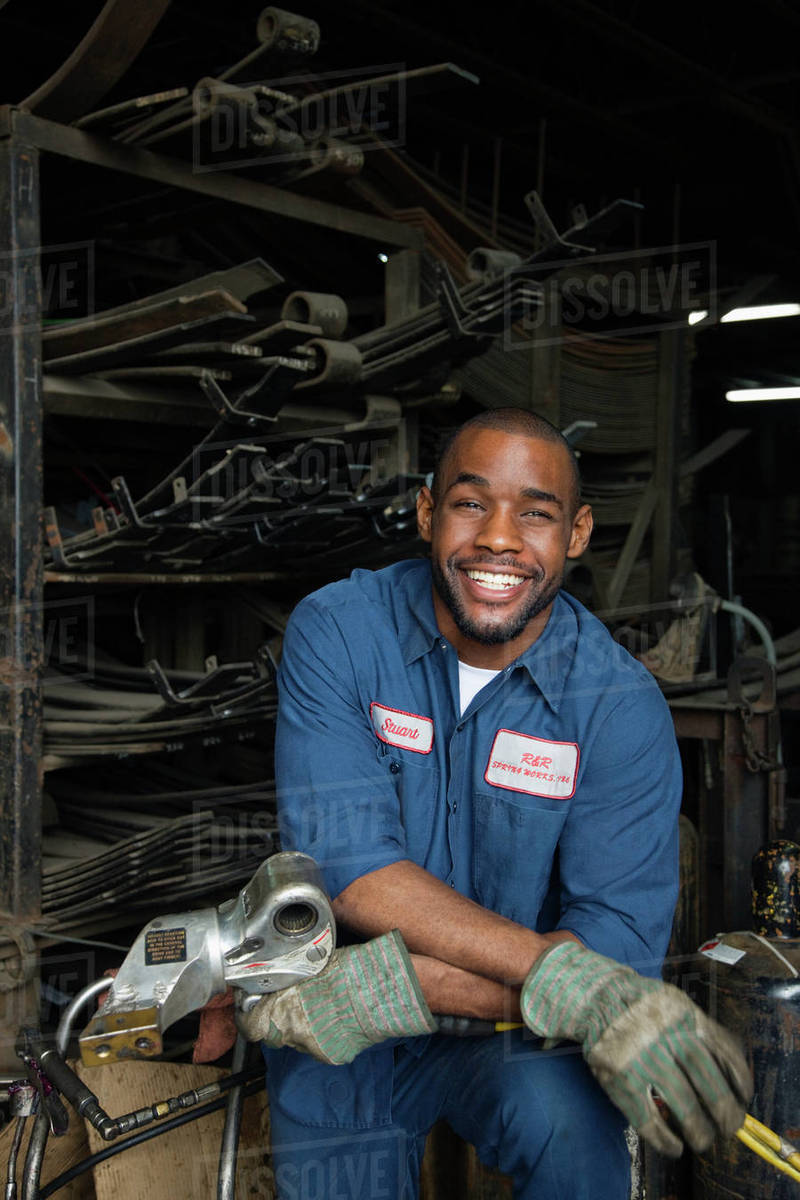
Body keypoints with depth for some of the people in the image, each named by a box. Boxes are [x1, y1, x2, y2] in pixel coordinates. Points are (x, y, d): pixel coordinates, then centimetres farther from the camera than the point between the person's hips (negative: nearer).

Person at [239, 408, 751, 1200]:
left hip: (514, 1029, -1)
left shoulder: (622, 707, -14)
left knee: (565, 1120, -29)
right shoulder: (335, 632, -13)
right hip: (341, 1043, 2)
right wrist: (563, 977, -34)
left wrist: (398, 984, -32)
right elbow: (345, 863, -23)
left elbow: (618, 953, -20)